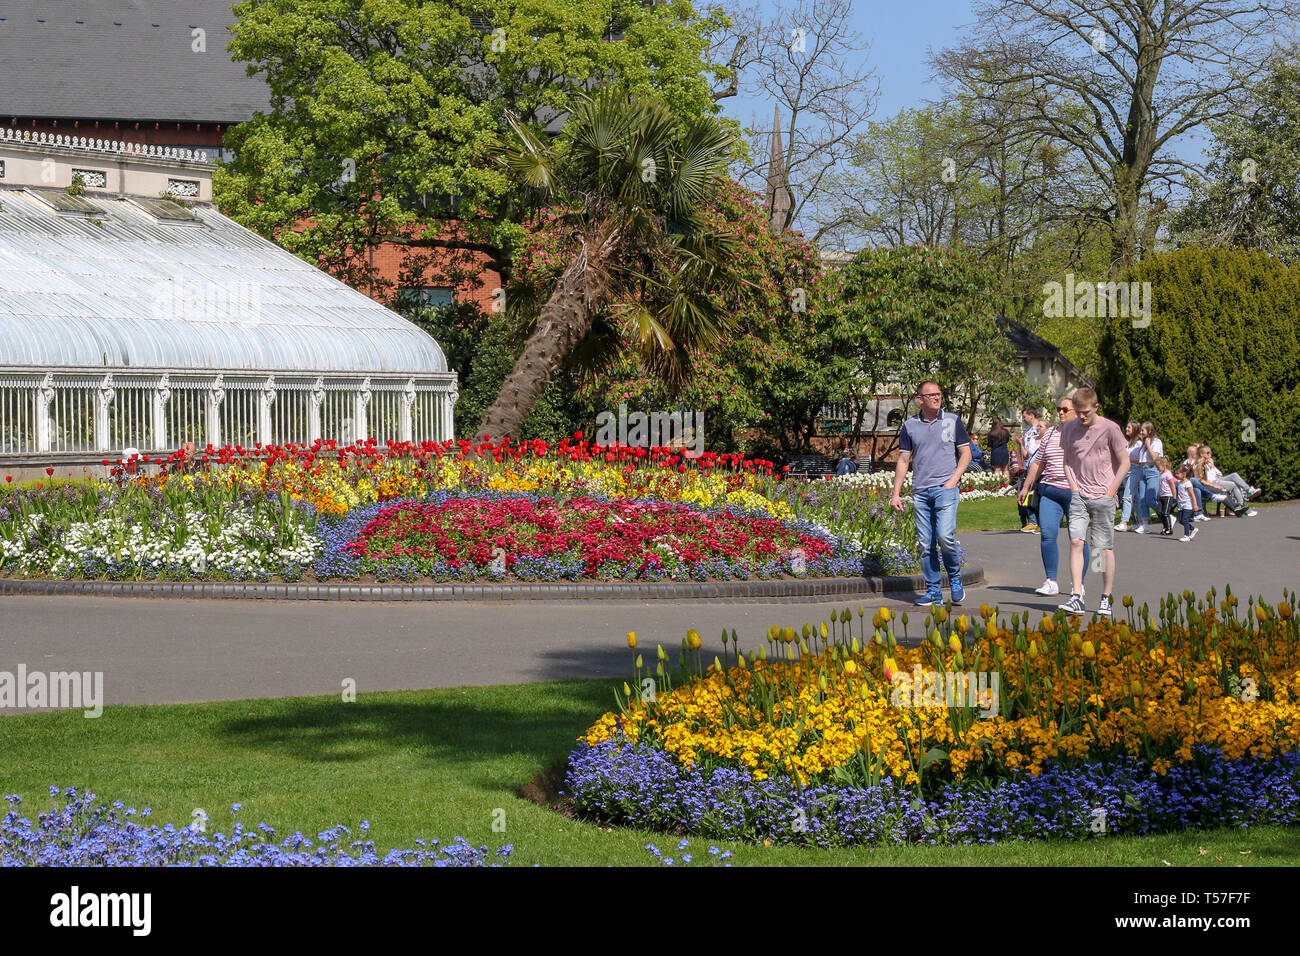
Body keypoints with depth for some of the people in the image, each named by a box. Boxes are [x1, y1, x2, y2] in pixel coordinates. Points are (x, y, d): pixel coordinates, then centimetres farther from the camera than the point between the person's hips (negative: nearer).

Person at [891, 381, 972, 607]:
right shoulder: (910, 426, 9)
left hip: (945, 488, -3)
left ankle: (955, 579, 7)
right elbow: (903, 460, 12)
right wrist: (896, 493, 6)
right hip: (920, 491, 3)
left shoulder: (952, 421, 5)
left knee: (945, 536, -16)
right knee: (926, 544, 2)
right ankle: (933, 591, 9)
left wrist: (954, 478, -6)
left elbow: (965, 453, 8)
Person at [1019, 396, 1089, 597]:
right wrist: (1026, 487, 21)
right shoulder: (1050, 434, 17)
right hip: (1050, 491, 4)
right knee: (1048, 534, -8)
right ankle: (1051, 582, -1)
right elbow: (1038, 463, 23)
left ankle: (1079, 585, 7)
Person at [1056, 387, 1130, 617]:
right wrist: (1072, 485, 4)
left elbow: (1125, 462, -1)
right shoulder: (1069, 429, 8)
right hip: (1078, 495, 3)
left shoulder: (1109, 428, -4)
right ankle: (1076, 597, -13)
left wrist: (1110, 491, -6)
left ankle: (1105, 599, 9)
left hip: (1103, 497, -3)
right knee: (1076, 542, -10)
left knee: (1105, 548, 0)